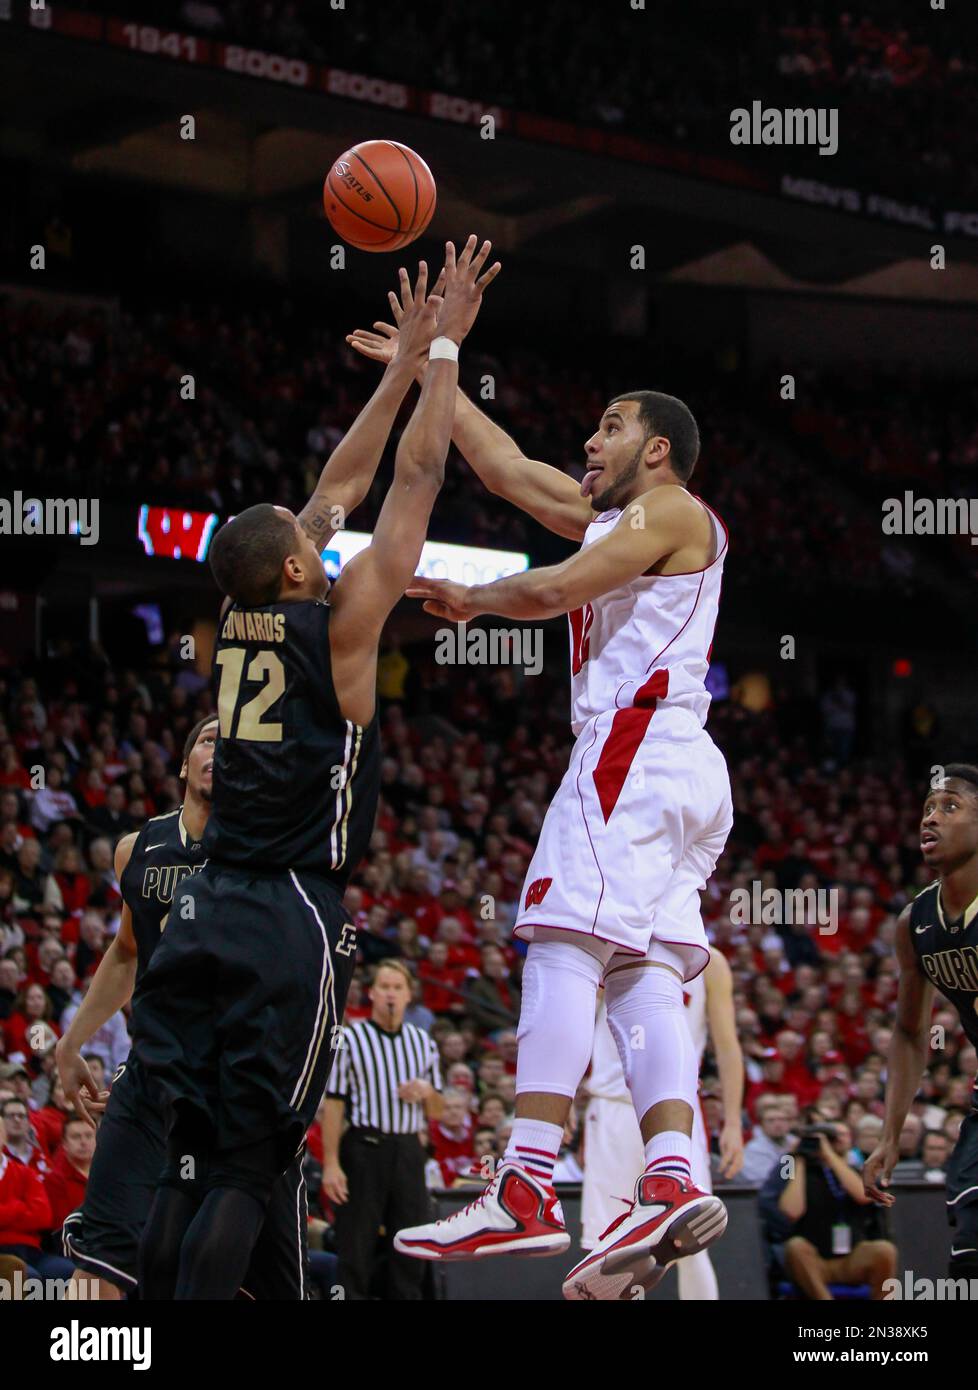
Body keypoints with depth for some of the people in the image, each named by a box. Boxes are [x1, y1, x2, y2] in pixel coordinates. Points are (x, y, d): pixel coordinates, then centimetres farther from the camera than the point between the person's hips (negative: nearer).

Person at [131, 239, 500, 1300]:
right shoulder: (339, 624, -7)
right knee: (244, 1171, -7)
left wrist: (406, 363, 26)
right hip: (293, 922, -7)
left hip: (208, 910, 7)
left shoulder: (238, 619, 10)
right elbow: (414, 482, -2)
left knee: (189, 1161, 8)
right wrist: (443, 348, 6)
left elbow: (343, 483, 20)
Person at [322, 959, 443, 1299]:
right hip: (363, 1150, -4)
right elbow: (333, 1104, -4)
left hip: (409, 1152, 4)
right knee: (356, 1249, -5)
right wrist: (331, 1163, -12)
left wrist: (427, 1093, -5)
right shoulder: (350, 1039, 1)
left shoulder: (423, 1043, 15)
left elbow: (436, 1112, 19)